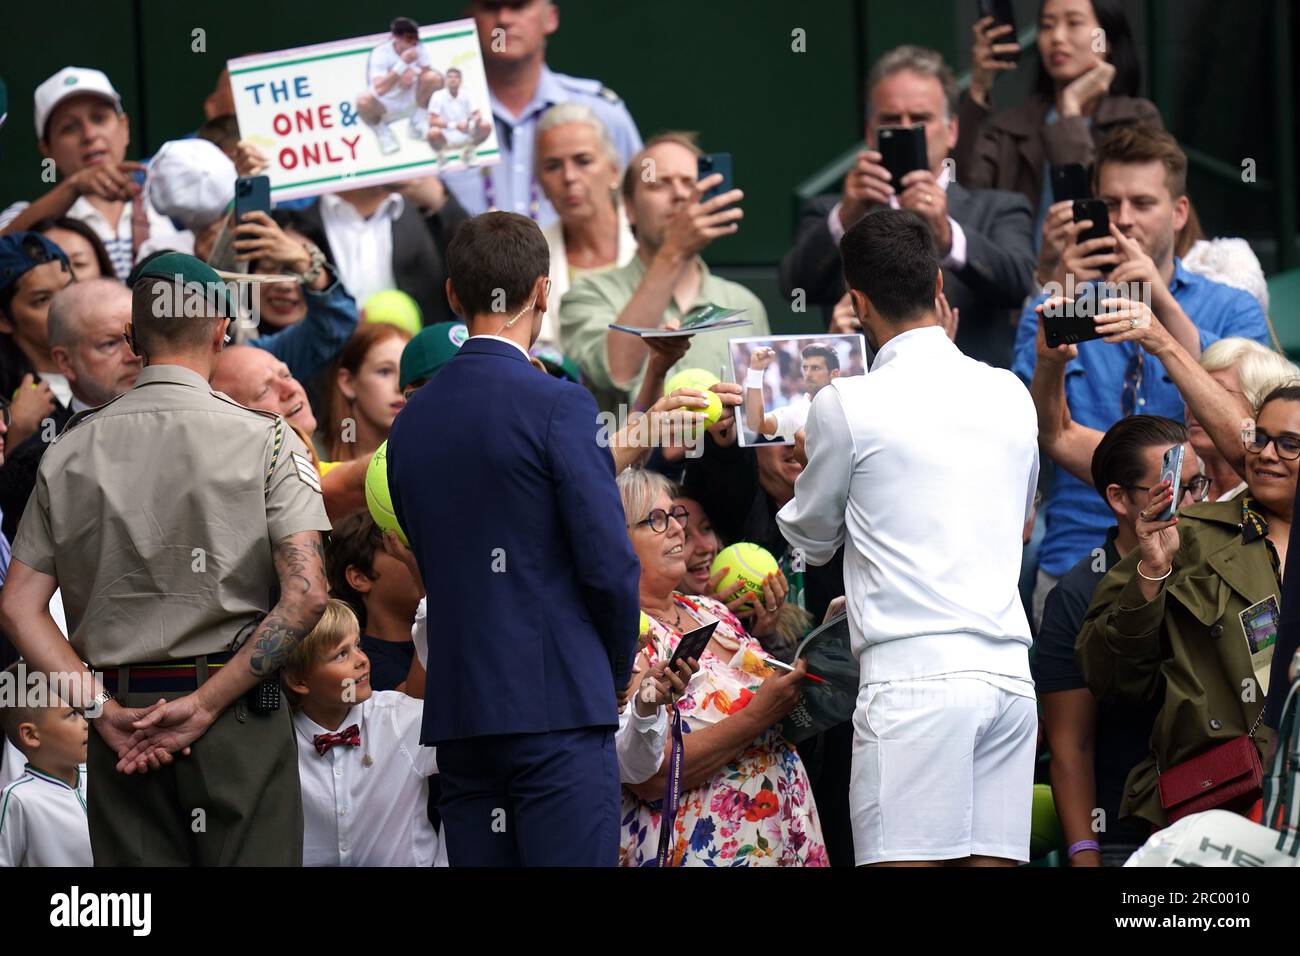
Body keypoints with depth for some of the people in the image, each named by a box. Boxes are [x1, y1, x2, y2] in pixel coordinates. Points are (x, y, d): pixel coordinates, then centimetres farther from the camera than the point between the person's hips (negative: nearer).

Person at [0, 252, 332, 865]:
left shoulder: (71, 451, 8)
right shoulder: (266, 440, -2)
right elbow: (305, 595, -12)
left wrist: (106, 711, -2)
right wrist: (203, 706, -10)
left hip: (119, 709, 3)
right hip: (238, 717, -3)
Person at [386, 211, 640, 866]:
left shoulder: (411, 421, 12)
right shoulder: (558, 407, -8)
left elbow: (434, 564, 15)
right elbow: (608, 562, -11)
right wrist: (617, 672, 7)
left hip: (456, 710, 6)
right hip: (557, 708, -6)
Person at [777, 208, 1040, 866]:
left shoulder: (847, 406, -2)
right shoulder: (1011, 395, 13)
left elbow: (810, 539, 15)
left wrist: (785, 489, 36)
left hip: (912, 675, -5)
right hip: (1008, 672, 5)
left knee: (904, 862, -8)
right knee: (991, 861, 4)